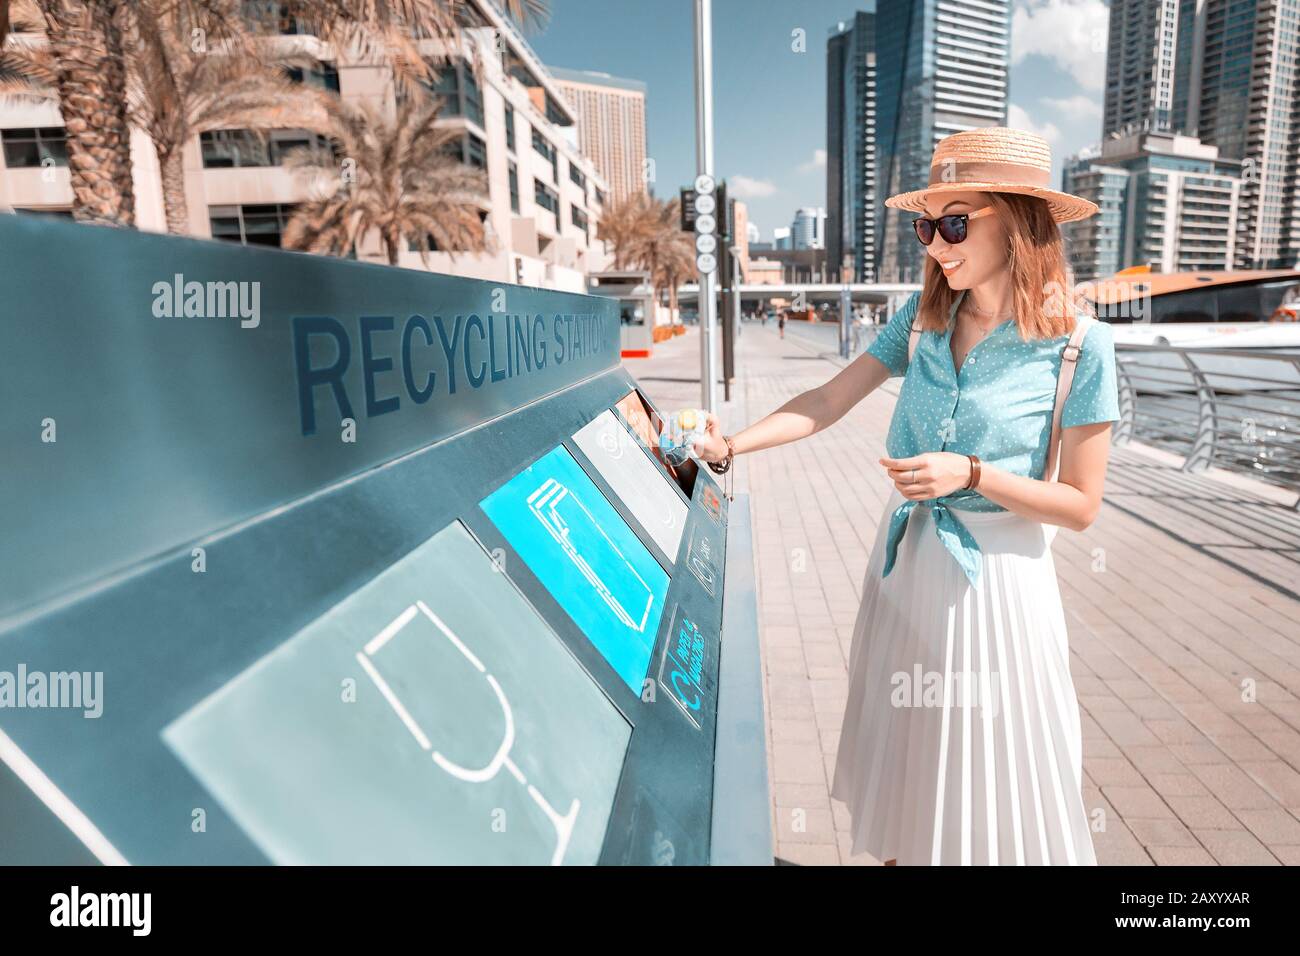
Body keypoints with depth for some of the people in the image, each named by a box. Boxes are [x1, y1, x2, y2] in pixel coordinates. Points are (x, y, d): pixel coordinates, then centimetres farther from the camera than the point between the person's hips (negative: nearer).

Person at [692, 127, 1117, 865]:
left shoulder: (1078, 344, -13)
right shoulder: (924, 316, -1)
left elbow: (1081, 506, -10)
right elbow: (827, 402, -3)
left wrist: (972, 474, -23)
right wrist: (732, 445, -15)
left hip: (994, 574, -4)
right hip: (905, 557, 5)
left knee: (991, 782, 10)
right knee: (902, 758, 20)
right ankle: (901, 850, 43)